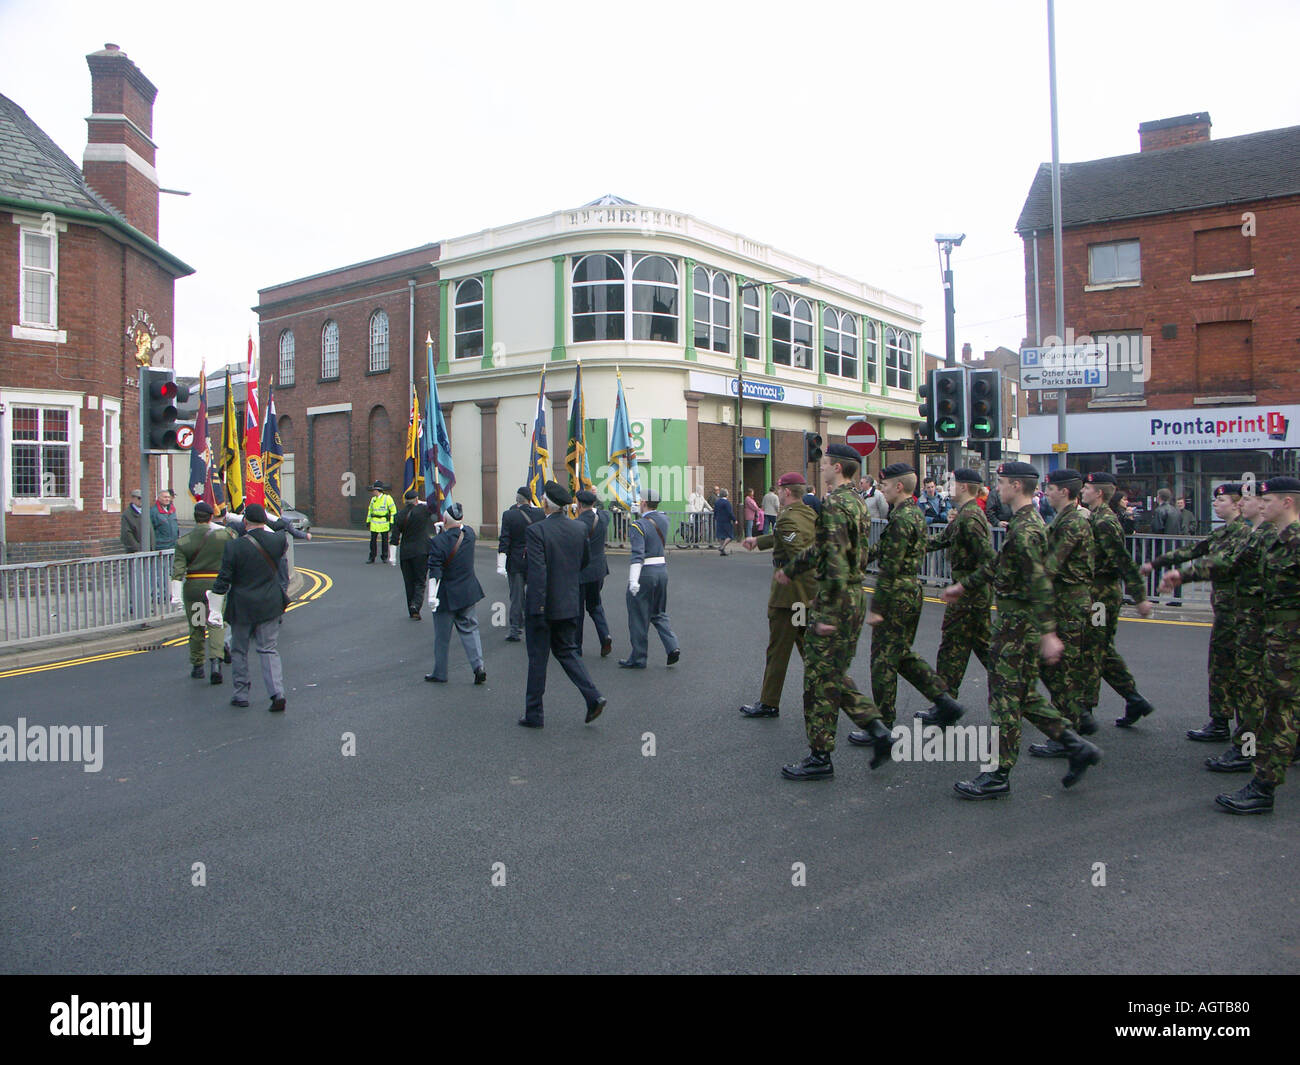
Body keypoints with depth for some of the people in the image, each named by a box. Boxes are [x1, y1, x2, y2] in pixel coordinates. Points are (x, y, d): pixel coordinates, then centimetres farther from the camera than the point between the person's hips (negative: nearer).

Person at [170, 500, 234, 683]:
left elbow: (178, 570, -8)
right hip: (216, 585, -2)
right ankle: (216, 659, -23)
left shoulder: (183, 541, -2)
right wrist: (214, 525, 22)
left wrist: (176, 595, -10)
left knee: (195, 627, 13)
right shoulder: (222, 536, -6)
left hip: (192, 586, 2)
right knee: (216, 624, -2)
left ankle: (197, 666, 24)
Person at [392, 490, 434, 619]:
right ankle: (415, 605, -19)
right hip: (421, 552, -3)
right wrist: (422, 502, 22)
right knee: (420, 581, 3)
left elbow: (395, 537, 0)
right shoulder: (422, 510, -9)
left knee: (409, 582, 12)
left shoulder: (400, 515, 1)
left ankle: (412, 612, 17)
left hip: (405, 553, 3)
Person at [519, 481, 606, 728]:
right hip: (569, 603, 5)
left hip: (543, 605, -5)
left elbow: (537, 571, -22)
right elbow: (585, 561, 12)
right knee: (567, 651, 20)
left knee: (538, 658, 7)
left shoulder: (536, 530, -18)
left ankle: (534, 714, 18)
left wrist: (537, 607, -20)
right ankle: (593, 697, 5)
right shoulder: (580, 528, 0)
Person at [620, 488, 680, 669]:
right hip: (662, 569, 7)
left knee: (638, 617, 5)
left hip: (645, 572, -7)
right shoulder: (664, 520, 4)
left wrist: (633, 581, -28)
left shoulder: (638, 525, -15)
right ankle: (673, 646, 4)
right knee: (659, 613, 20)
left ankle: (637, 659, 13)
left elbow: (637, 555, -24)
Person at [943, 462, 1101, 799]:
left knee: (1005, 694, -3)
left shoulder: (1025, 528, -19)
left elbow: (1040, 583, -25)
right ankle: (1077, 747, 20)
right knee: (1023, 694, 16)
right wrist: (964, 586, 31)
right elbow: (999, 564, 25)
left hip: (1018, 622, -10)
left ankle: (998, 775, 5)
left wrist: (1048, 633, -28)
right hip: (1017, 621, 10)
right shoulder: (1024, 522, 14)